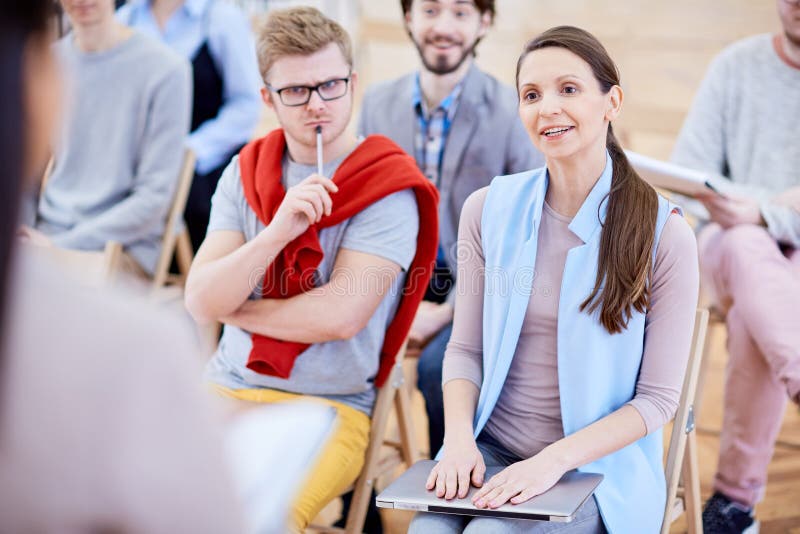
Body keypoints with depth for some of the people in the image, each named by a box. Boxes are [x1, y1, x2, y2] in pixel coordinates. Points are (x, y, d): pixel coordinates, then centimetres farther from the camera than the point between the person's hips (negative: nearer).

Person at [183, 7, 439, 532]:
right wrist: (276, 232, -18)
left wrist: (234, 308, -2)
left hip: (328, 407, -4)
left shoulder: (388, 188, -5)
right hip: (225, 390, 4)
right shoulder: (245, 173, 8)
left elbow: (342, 315, -15)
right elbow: (200, 301, -2)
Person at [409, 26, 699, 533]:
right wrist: (459, 438, -11)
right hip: (488, 451, 3)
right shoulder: (489, 210, 3)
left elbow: (658, 397, -6)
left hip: (596, 468, -2)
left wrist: (555, 460, -18)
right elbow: (465, 350, 8)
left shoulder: (665, 234, -8)